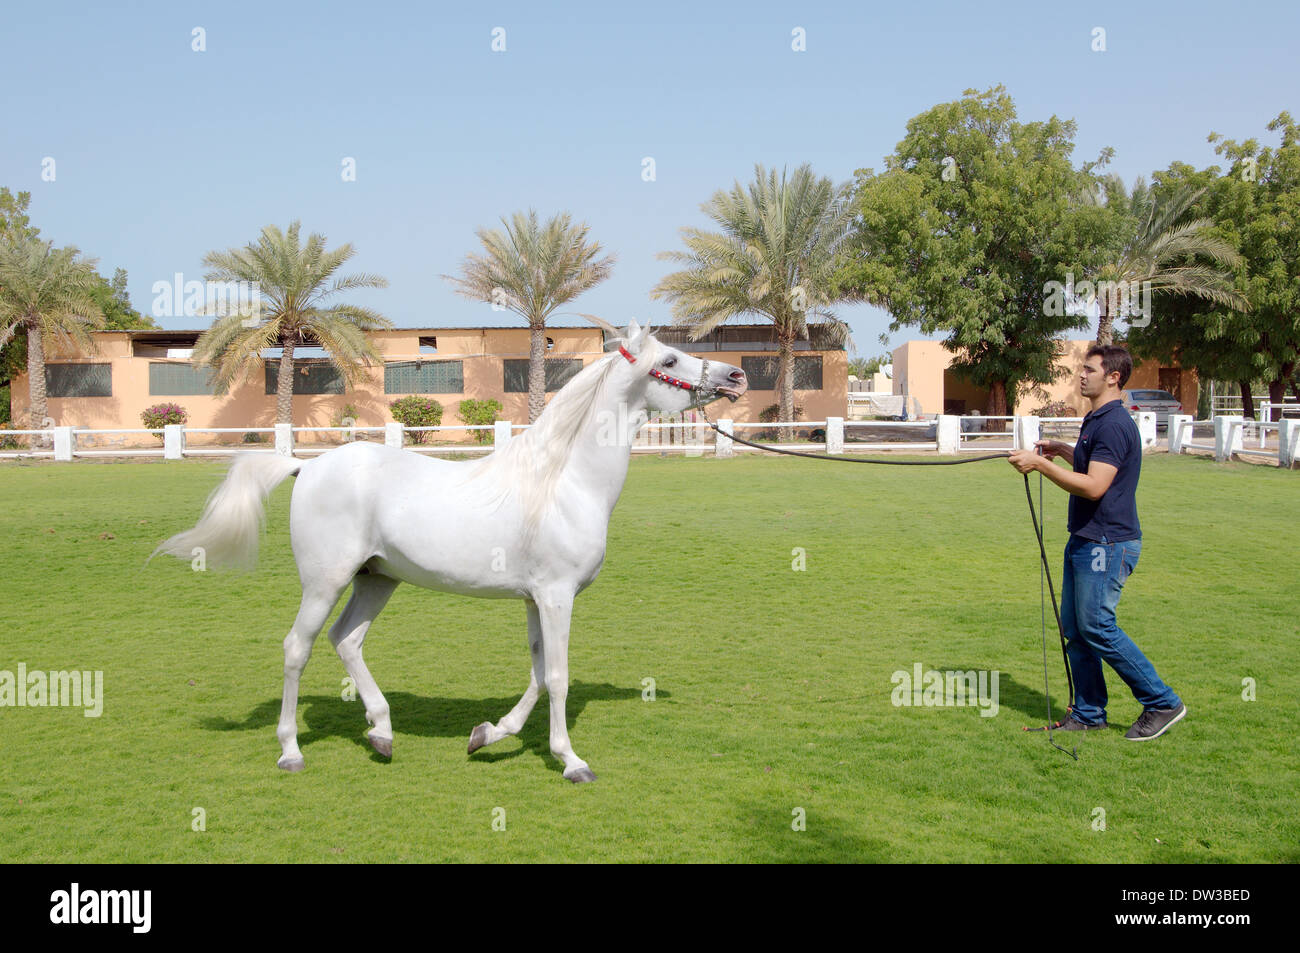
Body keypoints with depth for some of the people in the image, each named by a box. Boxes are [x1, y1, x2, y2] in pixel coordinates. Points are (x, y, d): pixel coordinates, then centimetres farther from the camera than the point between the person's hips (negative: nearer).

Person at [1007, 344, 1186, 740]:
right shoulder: (1097, 420, 14)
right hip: (1085, 540, 10)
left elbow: (1094, 486, -25)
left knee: (1097, 627, -7)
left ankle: (1162, 703, 4)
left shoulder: (1114, 425, -18)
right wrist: (1062, 450, 21)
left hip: (1108, 543, -10)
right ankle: (1088, 712, 19)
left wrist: (1041, 464, -23)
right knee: (1074, 627, 11)